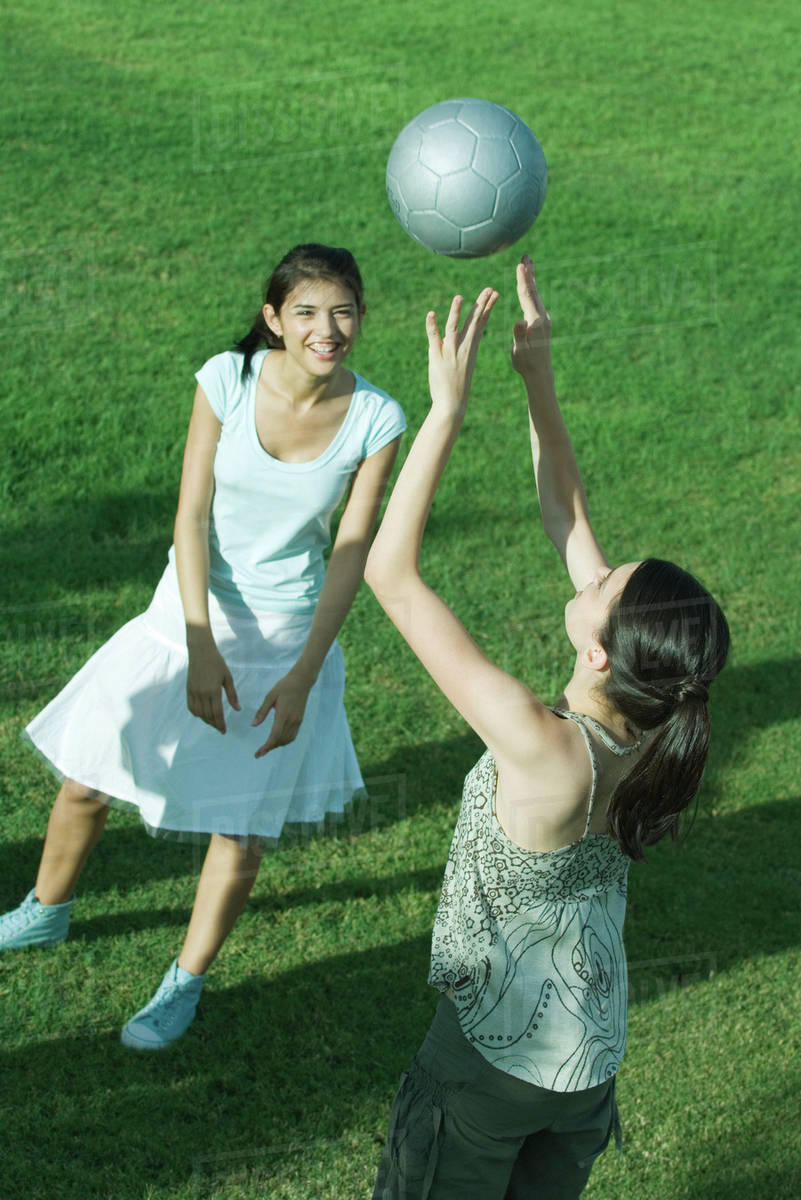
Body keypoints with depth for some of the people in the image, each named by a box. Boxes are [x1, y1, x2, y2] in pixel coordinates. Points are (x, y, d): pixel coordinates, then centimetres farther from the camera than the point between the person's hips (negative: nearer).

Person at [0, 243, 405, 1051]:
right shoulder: (228, 379, -15)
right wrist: (200, 649, -19)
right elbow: (192, 516, -13)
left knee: (243, 826, 4)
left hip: (285, 632, -1)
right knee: (87, 779, 13)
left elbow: (352, 553, -11)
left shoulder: (374, 420, -15)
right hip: (190, 609, 2)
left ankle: (184, 983, 27)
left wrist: (303, 676, -16)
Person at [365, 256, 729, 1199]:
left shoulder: (543, 750, -35)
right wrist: (538, 378, -6)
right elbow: (565, 514, -5)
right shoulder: (645, 727, -16)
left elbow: (390, 572, -32)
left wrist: (448, 407, -30)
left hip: (493, 1062, -6)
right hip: (595, 1056, 6)